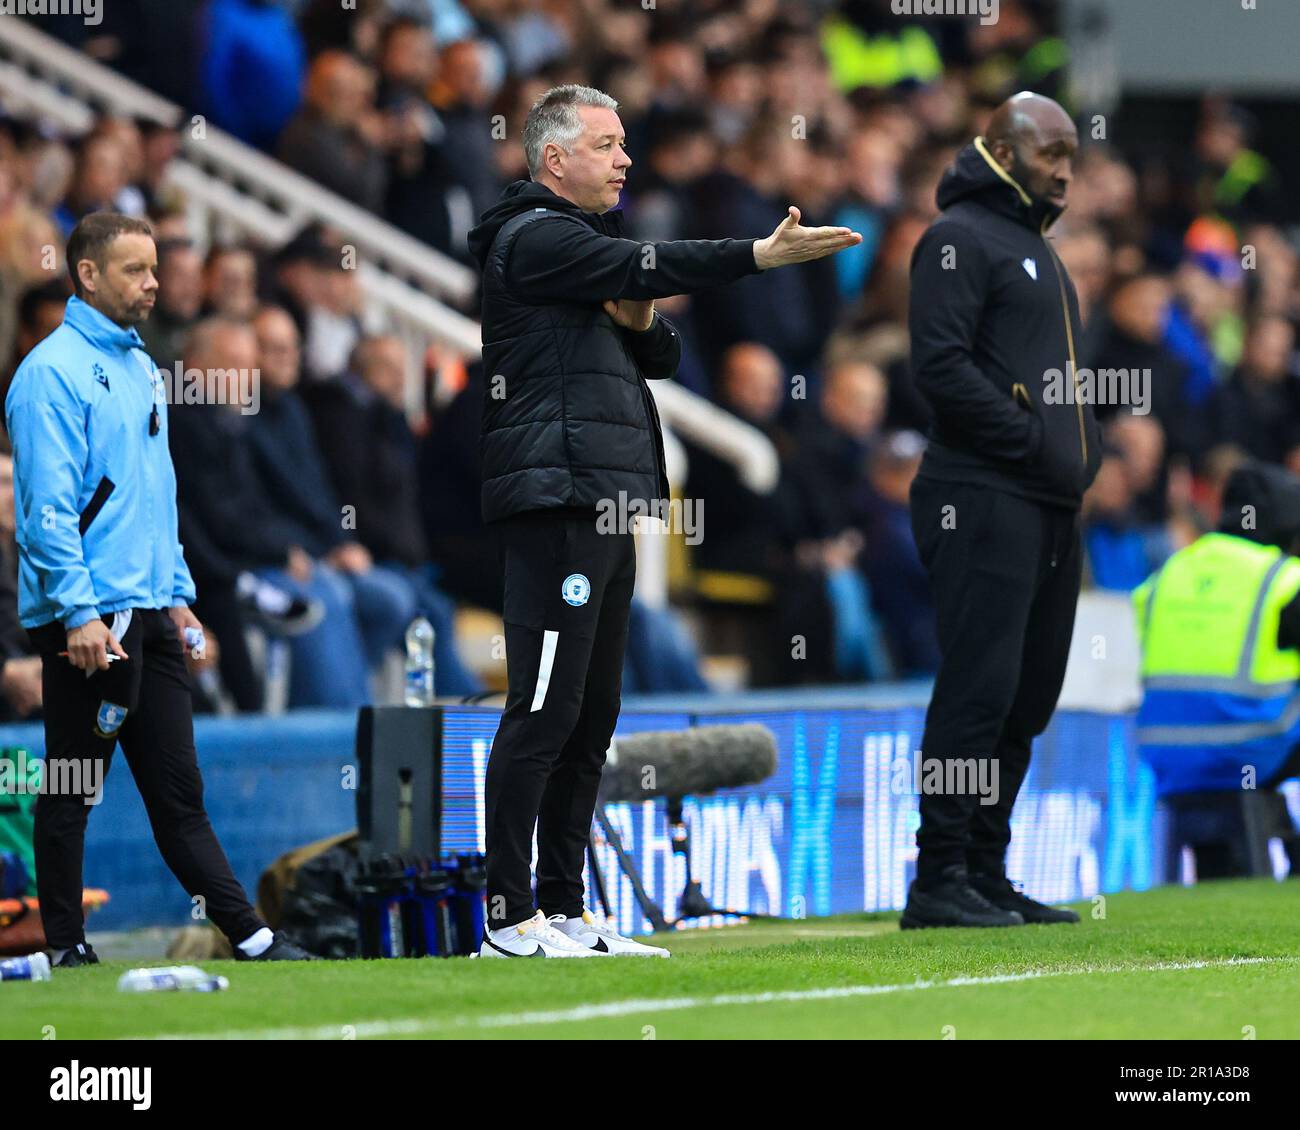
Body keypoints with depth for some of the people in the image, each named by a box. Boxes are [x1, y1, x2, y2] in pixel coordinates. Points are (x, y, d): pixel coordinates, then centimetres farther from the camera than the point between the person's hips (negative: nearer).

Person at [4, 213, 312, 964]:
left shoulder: (141, 367, 16)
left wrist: (178, 594, 17)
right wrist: (78, 613, -21)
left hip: (151, 615, 8)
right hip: (88, 620, -8)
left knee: (178, 787, 9)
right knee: (73, 791, 0)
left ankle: (246, 933, 8)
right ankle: (66, 948, 6)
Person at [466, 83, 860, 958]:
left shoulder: (589, 246, 25)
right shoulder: (535, 237, -6)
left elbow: (660, 360, 24)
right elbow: (647, 265, -21)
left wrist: (643, 325, 2)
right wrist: (764, 256, -29)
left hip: (609, 509, 10)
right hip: (556, 502, -10)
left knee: (594, 718, 10)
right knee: (545, 711, -11)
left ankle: (566, 911, 14)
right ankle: (510, 917, -11)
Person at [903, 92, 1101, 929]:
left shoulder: (1041, 252, 25)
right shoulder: (962, 238, -4)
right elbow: (941, 365, -15)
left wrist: (1084, 451, 11)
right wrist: (1032, 440, -15)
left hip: (1052, 510, 9)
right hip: (983, 501, -9)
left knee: (1029, 695, 9)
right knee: (980, 686, -13)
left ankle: (987, 875, 14)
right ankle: (941, 879, -12)